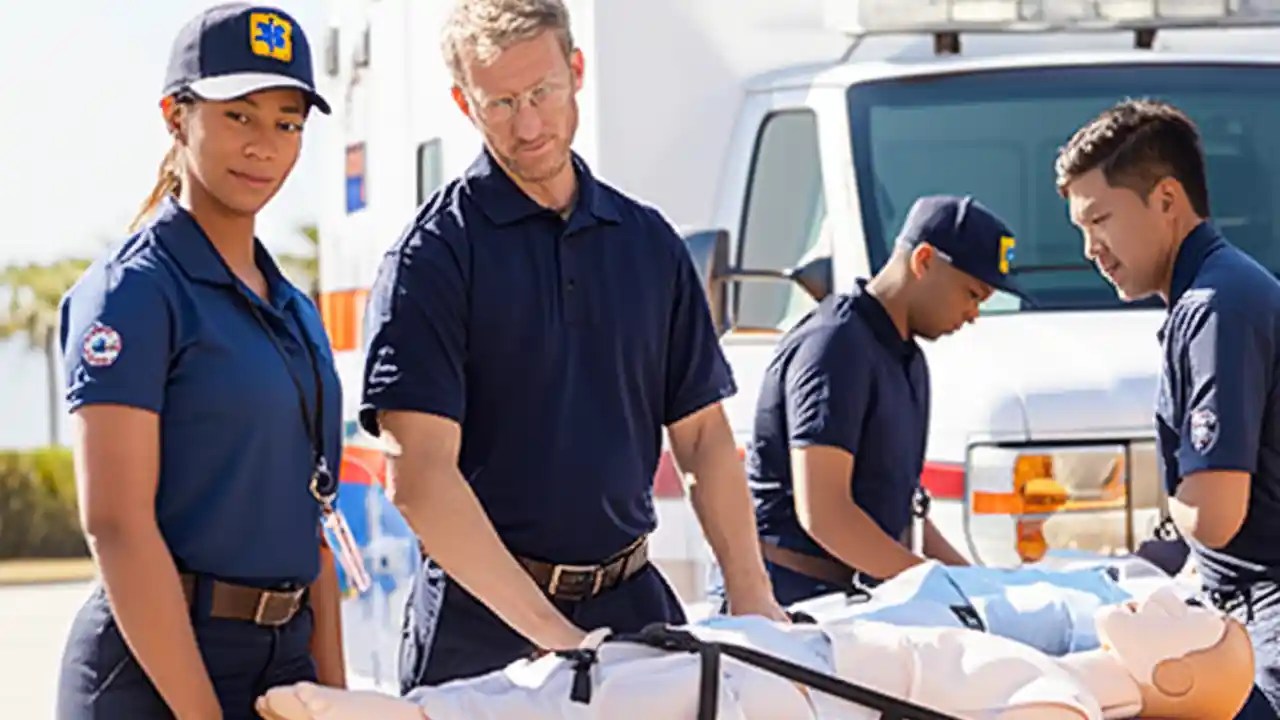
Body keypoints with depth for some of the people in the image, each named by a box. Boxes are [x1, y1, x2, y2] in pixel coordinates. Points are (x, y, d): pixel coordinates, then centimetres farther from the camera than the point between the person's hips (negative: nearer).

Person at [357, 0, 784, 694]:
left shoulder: (648, 242, 9)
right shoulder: (432, 258, -7)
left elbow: (703, 435, 13)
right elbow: (419, 476, -15)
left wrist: (751, 595, -1)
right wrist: (551, 633, -21)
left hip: (634, 608, 4)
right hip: (483, 626, -4)